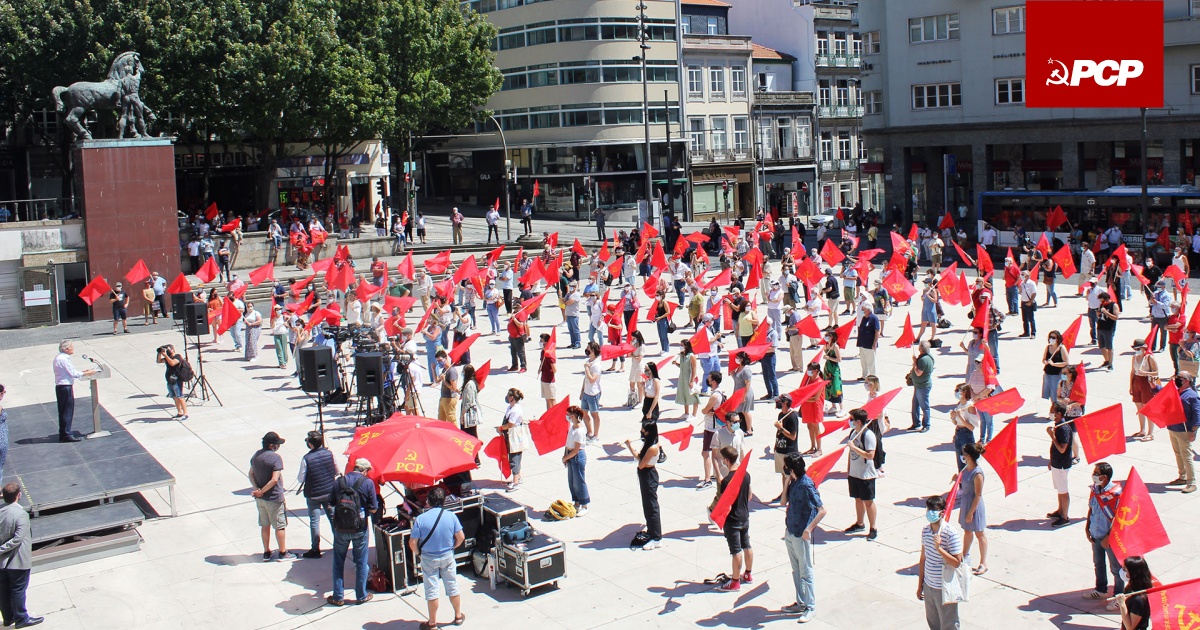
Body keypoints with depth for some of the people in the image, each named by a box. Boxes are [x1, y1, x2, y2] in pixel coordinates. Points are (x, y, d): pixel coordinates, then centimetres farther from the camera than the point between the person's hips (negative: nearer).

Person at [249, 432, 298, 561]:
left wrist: (256, 489, -7)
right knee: (280, 526, 7)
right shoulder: (275, 457, -21)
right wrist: (261, 491, -16)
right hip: (274, 497, -7)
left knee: (265, 525, 18)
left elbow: (251, 474, 5)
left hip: (260, 498, 7)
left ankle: (266, 553, 25)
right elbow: (275, 479, -26)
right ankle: (283, 553, 17)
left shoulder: (256, 455, 3)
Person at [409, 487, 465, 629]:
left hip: (428, 559, -2)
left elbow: (412, 543, -14)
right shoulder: (451, 516, -11)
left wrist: (418, 553, 5)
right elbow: (461, 537, -6)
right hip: (447, 557, 2)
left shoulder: (420, 519, -16)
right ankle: (458, 616, 31)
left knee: (432, 591, 8)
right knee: (452, 587, 17)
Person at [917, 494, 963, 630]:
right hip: (929, 586, 6)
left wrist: (939, 548, -31)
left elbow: (956, 563, -20)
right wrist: (920, 585, 14)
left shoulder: (951, 534, -19)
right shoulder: (925, 530, 1)